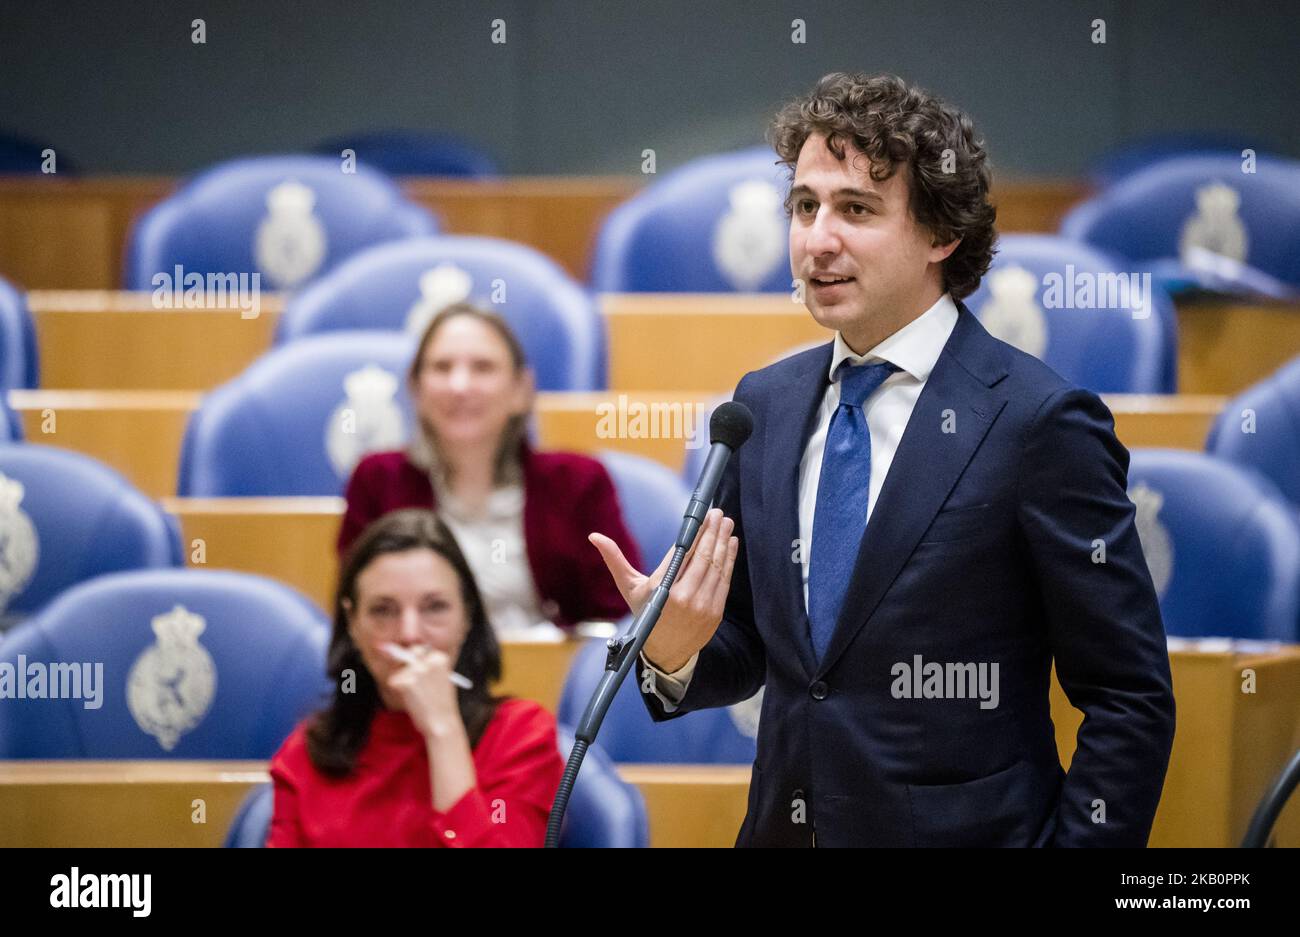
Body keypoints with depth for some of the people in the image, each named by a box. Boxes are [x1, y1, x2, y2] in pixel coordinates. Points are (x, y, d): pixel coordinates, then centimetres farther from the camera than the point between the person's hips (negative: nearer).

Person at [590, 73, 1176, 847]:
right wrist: (674, 651, -9)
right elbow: (751, 649, 10)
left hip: (963, 831, -5)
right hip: (781, 827, 5)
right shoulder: (765, 404, 3)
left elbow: (1130, 702, -12)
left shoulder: (1039, 423, -14)